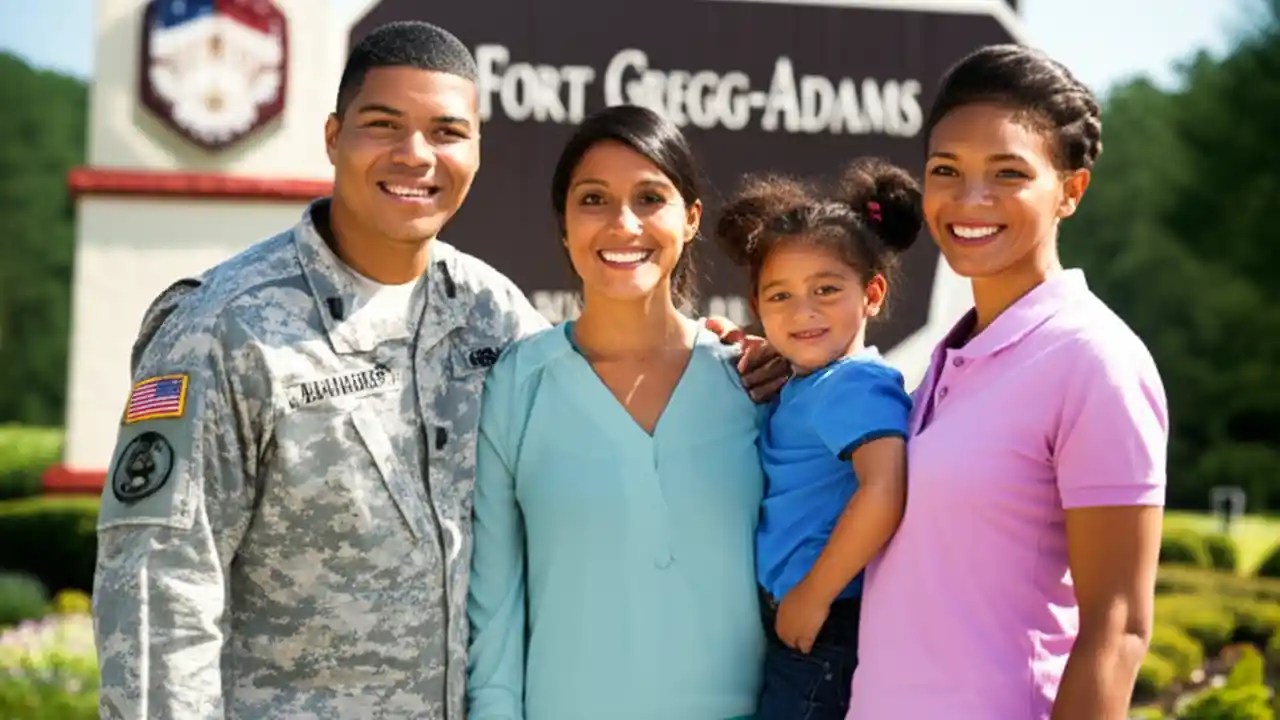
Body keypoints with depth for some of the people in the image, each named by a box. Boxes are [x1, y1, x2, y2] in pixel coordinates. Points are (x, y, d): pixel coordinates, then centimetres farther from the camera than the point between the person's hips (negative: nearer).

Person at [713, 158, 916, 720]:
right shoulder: (802, 385, 10)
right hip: (795, 631, 9)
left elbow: (884, 492, -32)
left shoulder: (853, 386, -18)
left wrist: (813, 594, -22)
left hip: (822, 635, -9)